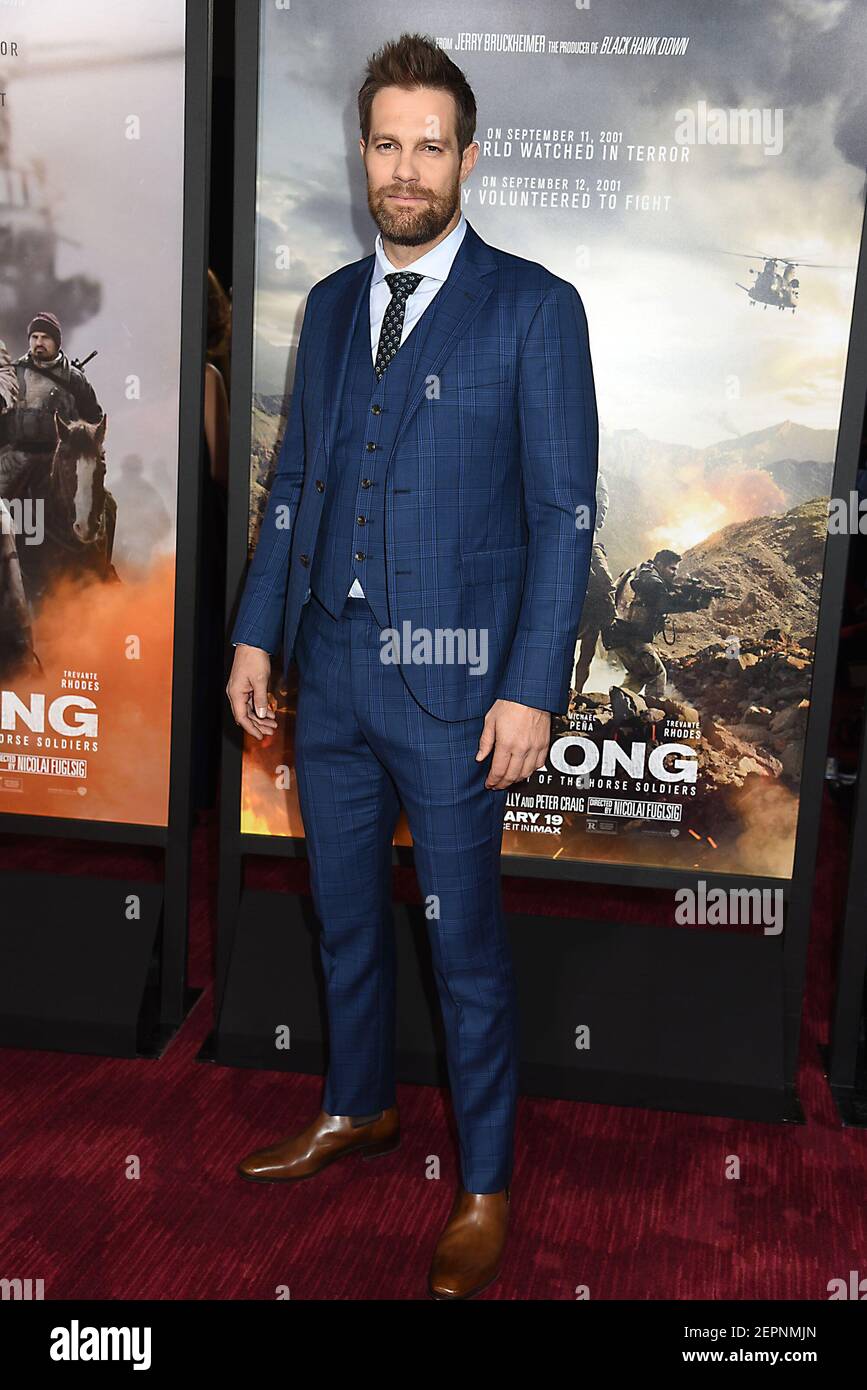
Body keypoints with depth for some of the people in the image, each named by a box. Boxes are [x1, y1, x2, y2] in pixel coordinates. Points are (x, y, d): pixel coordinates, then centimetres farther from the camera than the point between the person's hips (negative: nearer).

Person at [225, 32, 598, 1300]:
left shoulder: (533, 309, -5)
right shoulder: (331, 305, 12)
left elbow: (564, 512, -9)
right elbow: (294, 483, 15)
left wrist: (532, 688, -15)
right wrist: (256, 633, 9)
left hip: (452, 684, -5)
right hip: (330, 672, 5)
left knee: (466, 948, 5)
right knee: (346, 918, 19)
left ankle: (485, 1189, 24)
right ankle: (359, 1110, 42)